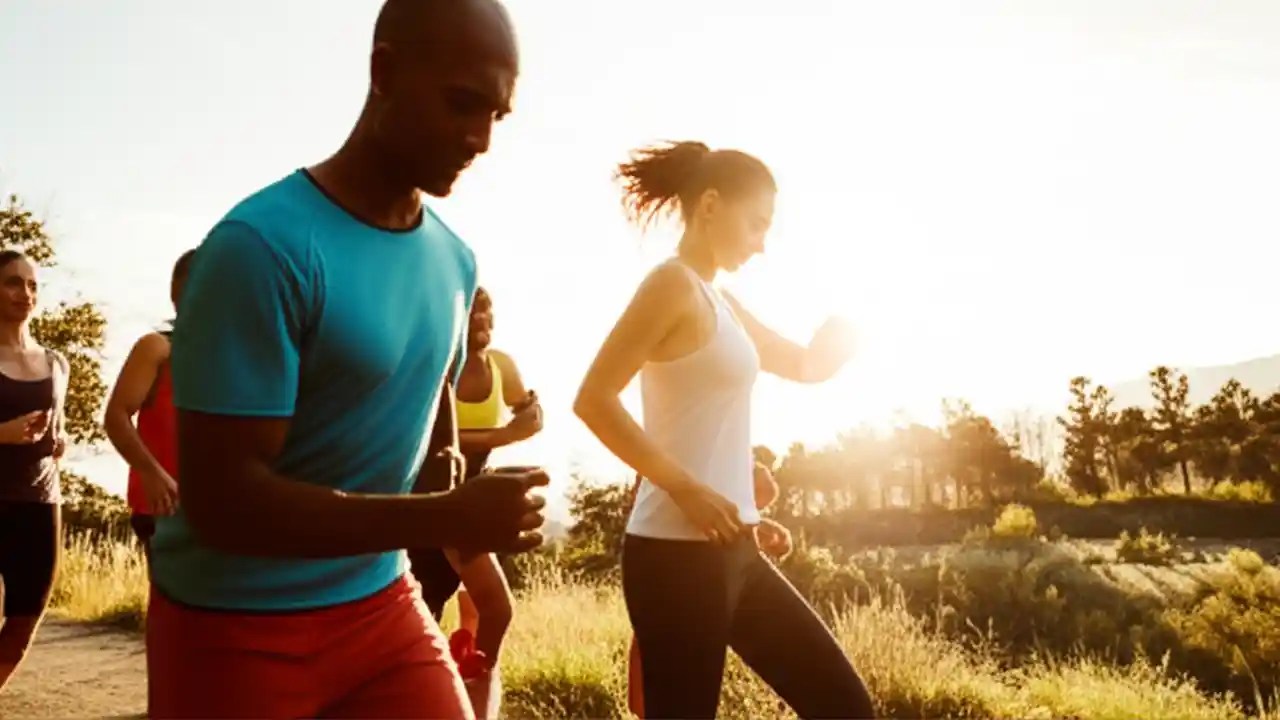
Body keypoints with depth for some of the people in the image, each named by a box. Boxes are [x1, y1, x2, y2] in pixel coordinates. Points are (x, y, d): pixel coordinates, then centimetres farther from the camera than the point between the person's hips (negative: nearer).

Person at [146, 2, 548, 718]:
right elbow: (221, 500, -25)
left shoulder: (455, 261, 1)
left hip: (381, 601, 6)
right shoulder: (262, 245, -22)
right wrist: (448, 519, -29)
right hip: (233, 622, -5)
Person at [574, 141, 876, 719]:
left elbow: (809, 365, 27)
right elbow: (593, 399, -21)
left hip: (730, 550, 10)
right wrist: (685, 487, -22)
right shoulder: (674, 285, -11)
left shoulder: (717, 301, 17)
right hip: (677, 551, -9)